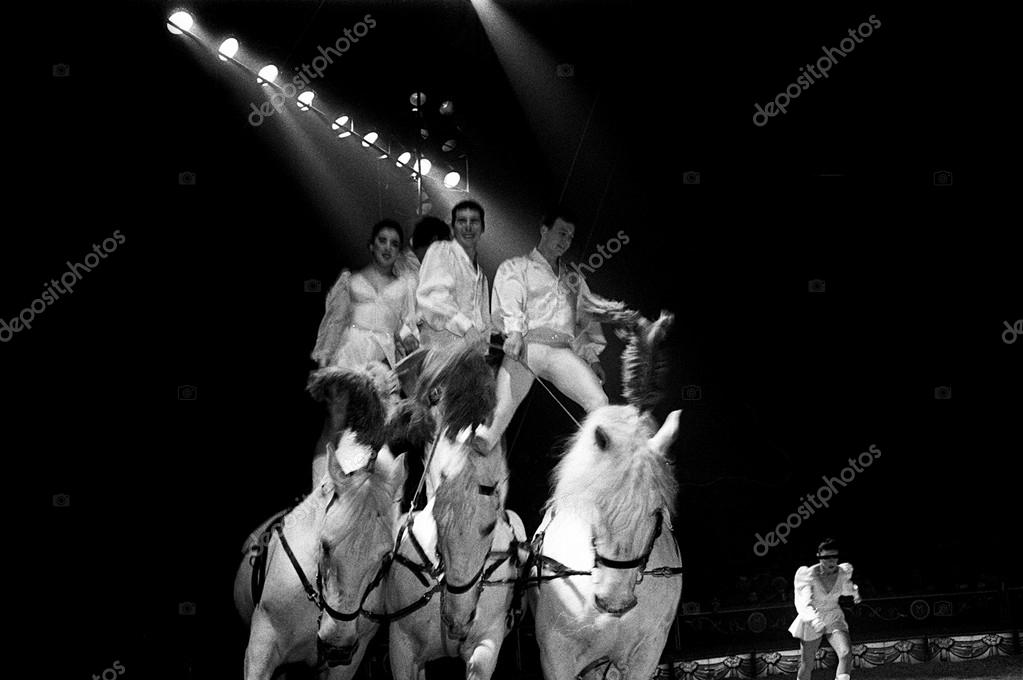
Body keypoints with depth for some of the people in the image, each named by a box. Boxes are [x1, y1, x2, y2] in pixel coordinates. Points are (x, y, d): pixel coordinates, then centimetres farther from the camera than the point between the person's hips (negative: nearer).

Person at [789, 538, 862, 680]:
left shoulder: (844, 572, -7)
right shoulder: (809, 575, -20)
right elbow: (803, 604, -29)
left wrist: (854, 591, -4)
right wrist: (814, 620, -46)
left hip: (835, 620, 2)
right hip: (811, 623, -2)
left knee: (846, 654, -24)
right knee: (806, 666, 6)